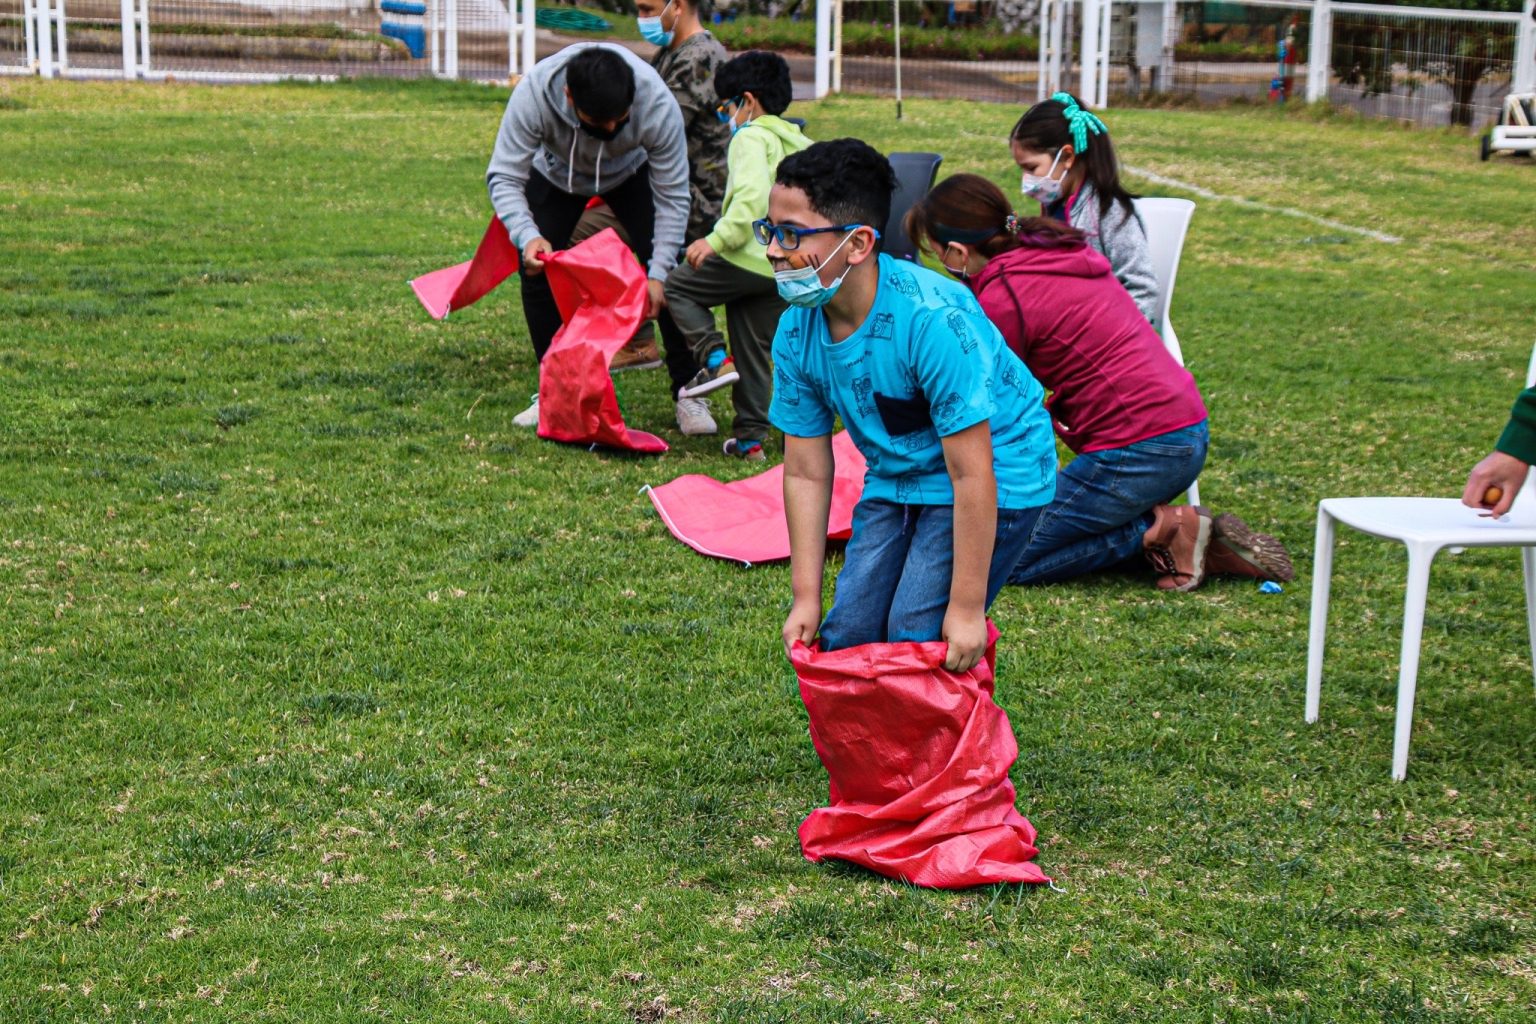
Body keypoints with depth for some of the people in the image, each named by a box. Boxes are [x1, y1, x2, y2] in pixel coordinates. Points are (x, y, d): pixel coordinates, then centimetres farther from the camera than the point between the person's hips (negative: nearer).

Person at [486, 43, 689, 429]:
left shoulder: (658, 105, -39)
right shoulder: (533, 94, -41)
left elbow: (673, 196, -29)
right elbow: (503, 176, -35)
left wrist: (658, 273, -35)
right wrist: (528, 236, -52)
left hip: (631, 175, -1)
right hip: (556, 176, 1)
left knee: (670, 275, -14)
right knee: (537, 269, -10)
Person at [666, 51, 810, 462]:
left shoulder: (751, 138, -8)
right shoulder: (801, 143, 17)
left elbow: (751, 195, -24)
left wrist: (718, 239, -24)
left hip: (749, 256, -8)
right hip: (789, 268, 8)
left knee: (679, 286, 12)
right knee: (755, 351, 14)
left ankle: (715, 359, -5)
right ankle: (750, 438, 16)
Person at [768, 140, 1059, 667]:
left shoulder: (933, 321, -32)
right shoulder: (796, 332, -11)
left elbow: (971, 474, -28)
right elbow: (806, 472, -2)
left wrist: (966, 608, -24)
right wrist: (806, 598, -3)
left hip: (997, 480, -6)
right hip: (894, 481, 7)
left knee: (917, 636, -16)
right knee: (845, 637, -1)